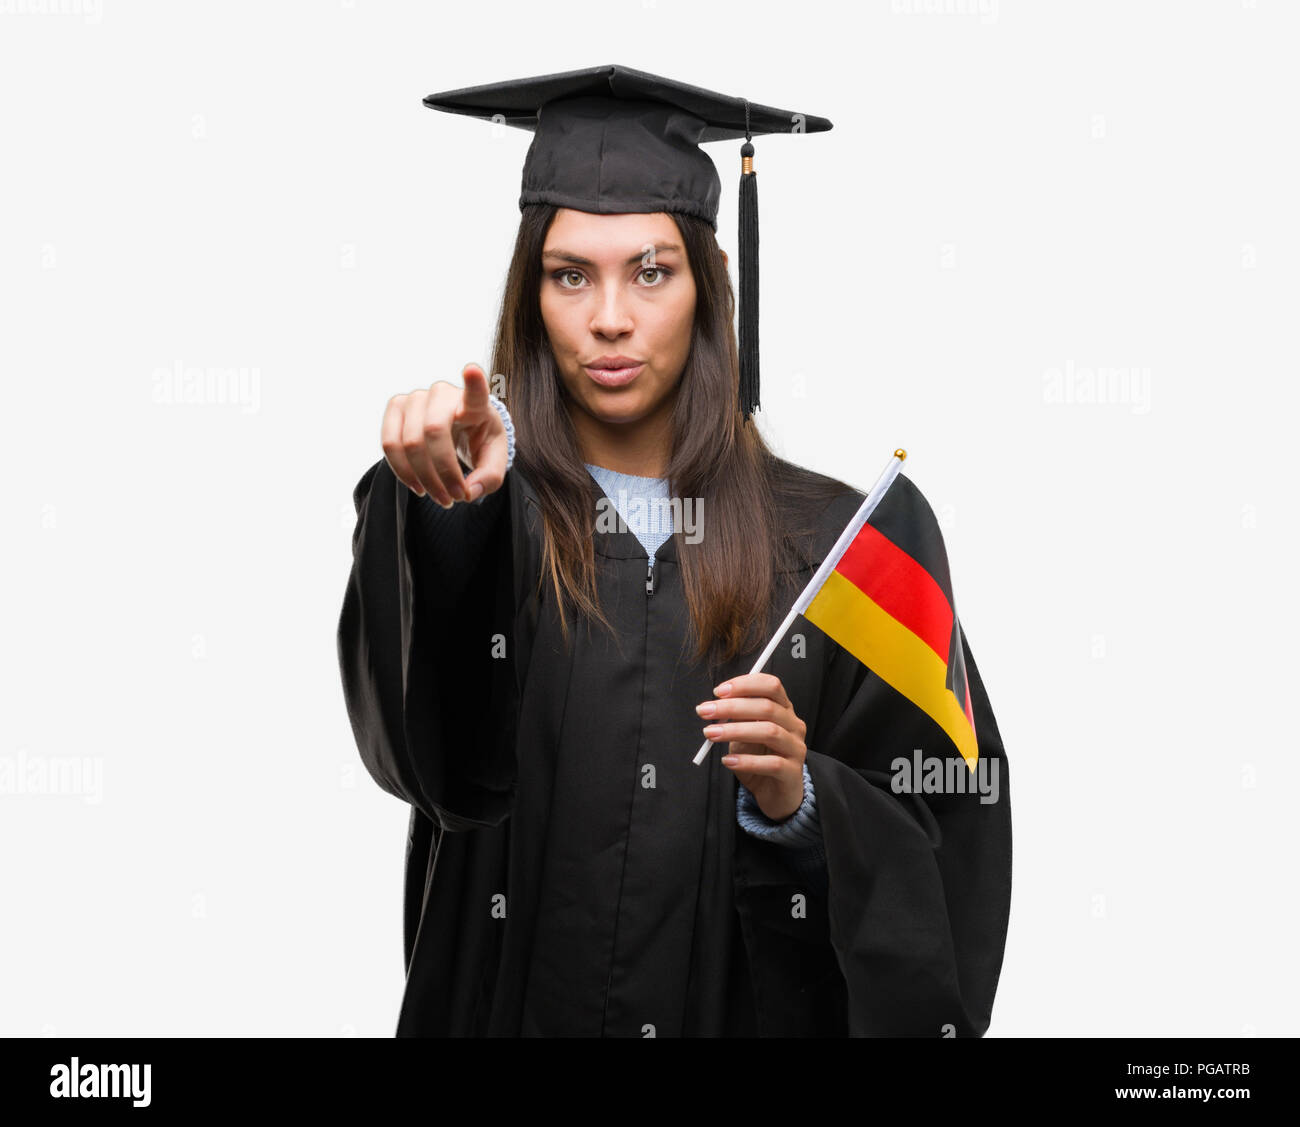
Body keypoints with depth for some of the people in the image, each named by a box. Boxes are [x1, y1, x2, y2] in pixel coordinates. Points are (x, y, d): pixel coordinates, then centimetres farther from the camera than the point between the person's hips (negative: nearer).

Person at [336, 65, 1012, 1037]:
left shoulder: (841, 543, -3)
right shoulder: (490, 524, -4)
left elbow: (934, 848, -4)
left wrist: (798, 801, -22)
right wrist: (450, 487, -42)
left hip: (759, 1014, 0)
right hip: (514, 1003, 0)